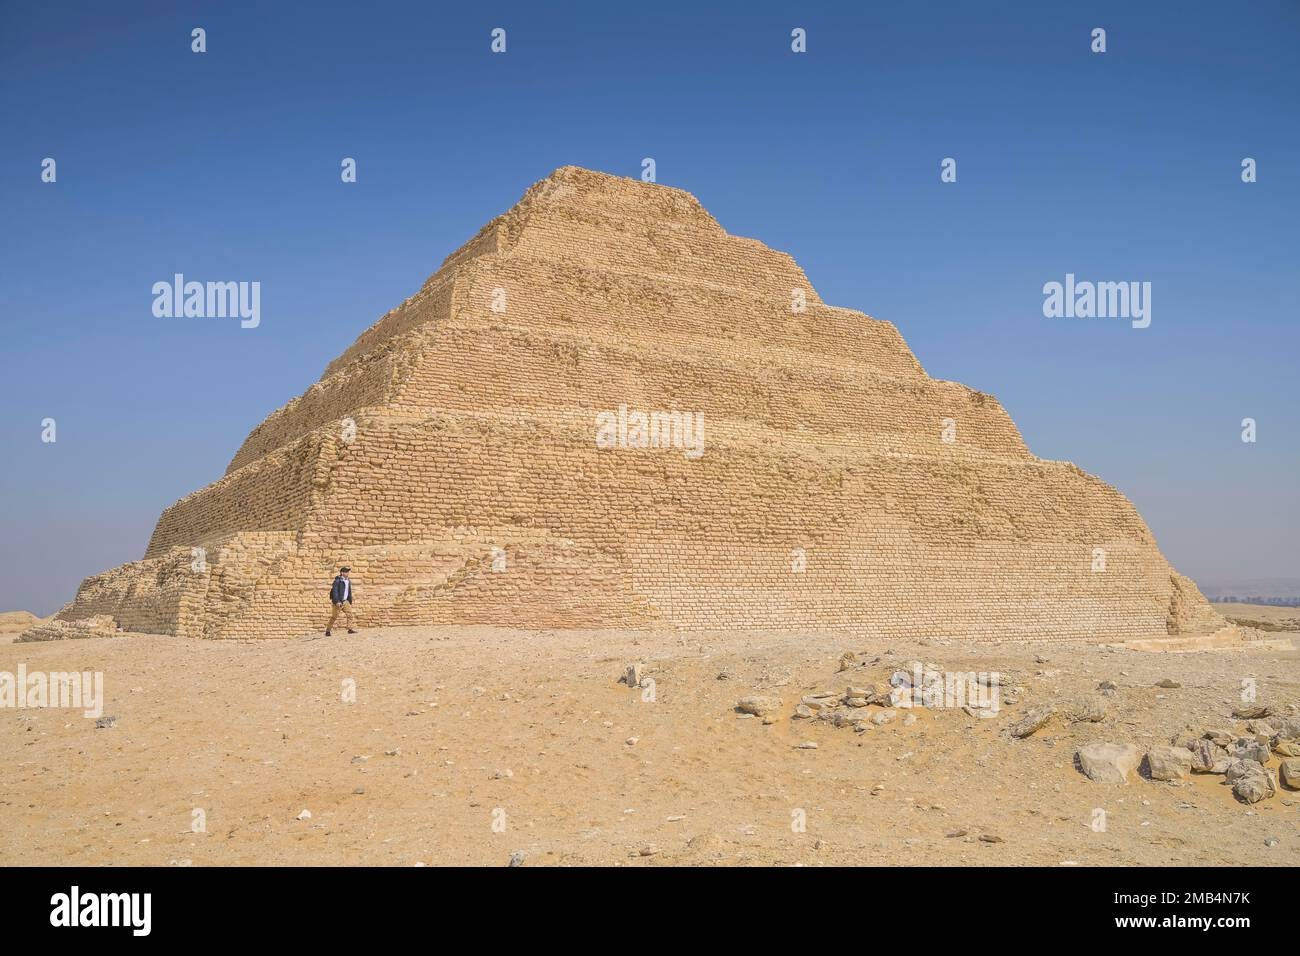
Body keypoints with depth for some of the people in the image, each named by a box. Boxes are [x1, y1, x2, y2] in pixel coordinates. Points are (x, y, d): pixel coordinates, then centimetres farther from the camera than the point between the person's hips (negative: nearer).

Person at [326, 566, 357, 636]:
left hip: (345, 601, 7)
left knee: (349, 614, -6)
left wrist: (350, 602, 18)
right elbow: (334, 591, -17)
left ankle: (350, 629, -6)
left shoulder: (348, 581, 12)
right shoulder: (337, 580, -11)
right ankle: (327, 631, 8)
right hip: (338, 601, -7)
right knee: (334, 616, -2)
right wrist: (337, 601, -25)